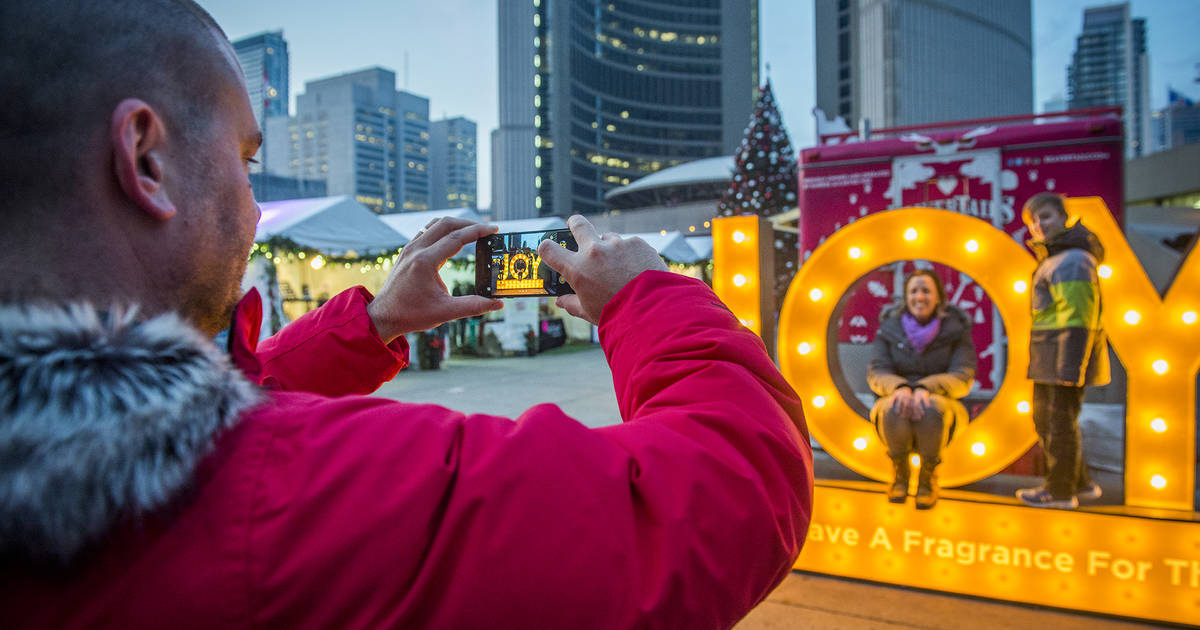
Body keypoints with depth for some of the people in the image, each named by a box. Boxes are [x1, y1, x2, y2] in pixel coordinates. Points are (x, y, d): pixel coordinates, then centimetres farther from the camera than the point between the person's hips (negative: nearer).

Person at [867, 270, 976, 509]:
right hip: (895, 395, 1)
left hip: (939, 399, 0)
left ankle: (929, 473, -11)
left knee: (933, 408, -37)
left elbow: (963, 377, -9)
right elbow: (876, 373, -3)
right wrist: (900, 387, -27)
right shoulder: (889, 327, 4)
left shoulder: (956, 329, 2)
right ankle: (900, 470, -8)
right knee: (895, 408, -36)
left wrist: (926, 388, -28)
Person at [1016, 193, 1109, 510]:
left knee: (1059, 421, 0)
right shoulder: (1056, 259, 17)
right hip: (1052, 359, 10)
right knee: (1044, 419, 17)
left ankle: (1060, 491, 13)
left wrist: (1071, 368, -24)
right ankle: (1080, 483, 27)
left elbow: (1077, 320, -21)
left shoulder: (1072, 261, -16)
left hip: (1067, 354, -10)